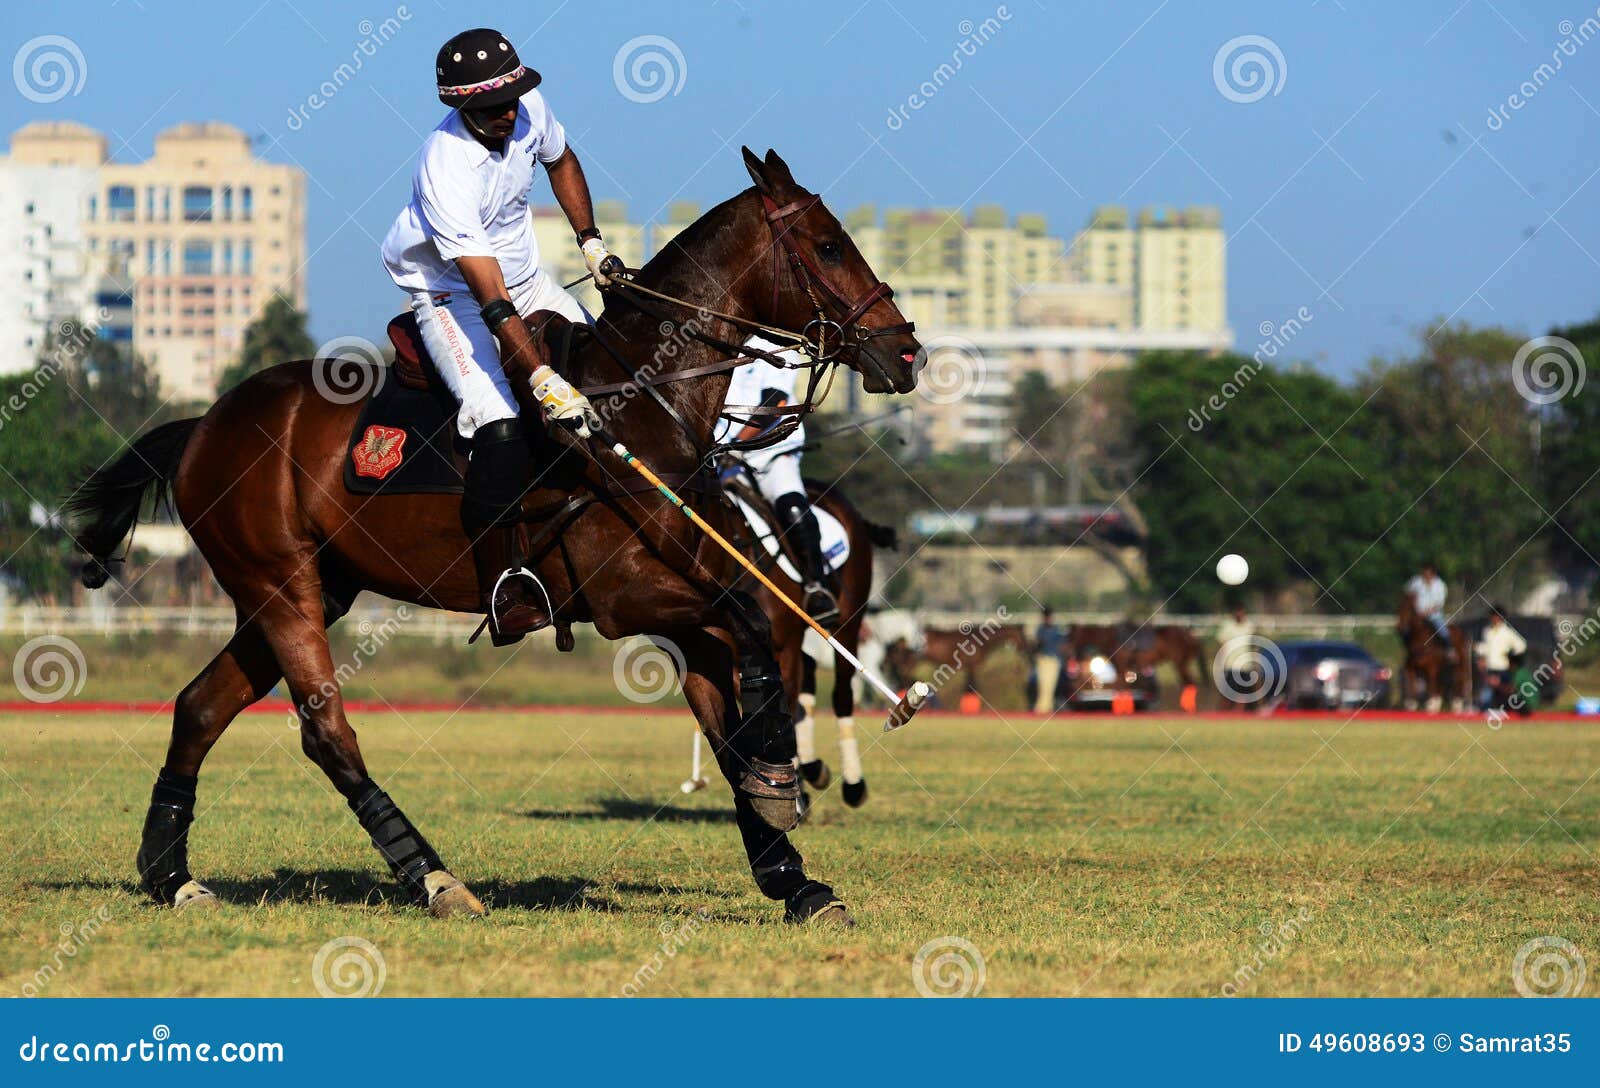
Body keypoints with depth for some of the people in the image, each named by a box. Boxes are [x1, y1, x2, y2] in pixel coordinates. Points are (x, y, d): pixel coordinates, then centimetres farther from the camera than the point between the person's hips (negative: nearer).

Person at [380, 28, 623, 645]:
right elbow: (491, 299, -37)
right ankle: (502, 588, -20)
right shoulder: (446, 170, -33)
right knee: (501, 430, -25)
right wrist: (544, 380, -44)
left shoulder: (528, 109, -13)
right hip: (452, 295, -8)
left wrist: (591, 242, 11)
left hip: (526, 277, 8)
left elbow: (559, 160, 15)